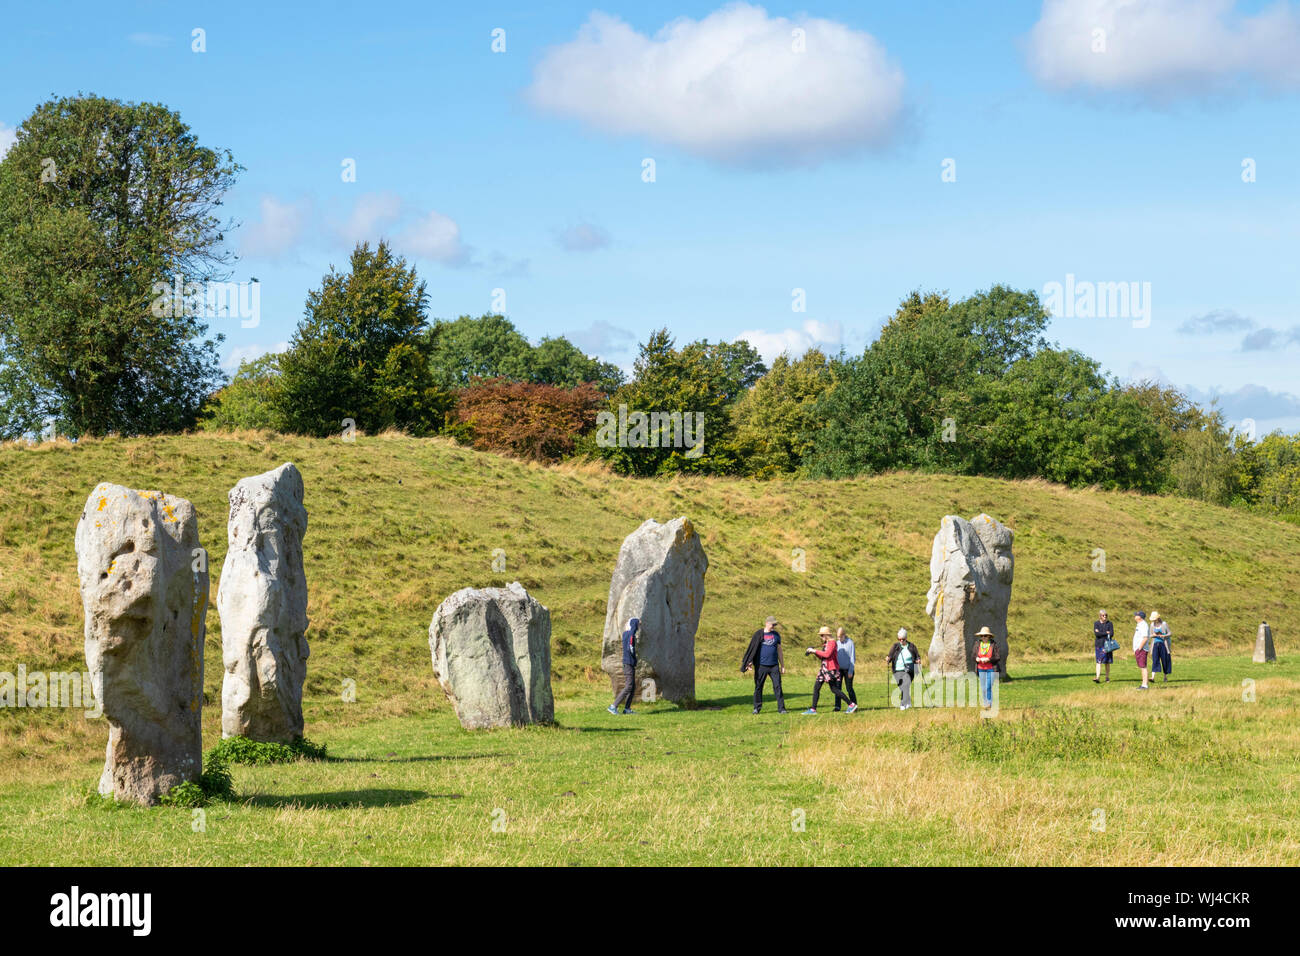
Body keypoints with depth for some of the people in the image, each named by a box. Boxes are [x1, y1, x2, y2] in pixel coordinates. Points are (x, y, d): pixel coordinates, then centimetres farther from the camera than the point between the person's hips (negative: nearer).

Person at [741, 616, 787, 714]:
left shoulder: (776, 635, 11)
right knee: (758, 687, 3)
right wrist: (750, 662, -5)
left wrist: (782, 665, 14)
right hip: (761, 665, -2)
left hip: (774, 665, 2)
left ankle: (781, 708, -1)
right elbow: (752, 649, 3)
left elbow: (779, 651, 15)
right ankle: (757, 708, 13)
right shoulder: (758, 634, 1)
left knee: (778, 686, -3)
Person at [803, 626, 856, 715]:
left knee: (834, 689, -8)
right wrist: (814, 653, 5)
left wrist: (815, 651, -18)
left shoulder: (832, 643, -10)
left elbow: (827, 654, -23)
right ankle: (813, 709, 6)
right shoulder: (826, 644, 18)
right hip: (824, 669, 10)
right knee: (816, 687, 5)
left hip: (831, 669, -10)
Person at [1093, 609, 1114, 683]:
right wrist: (1106, 633, -9)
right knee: (1099, 661, -8)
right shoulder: (1096, 623, 5)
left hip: (1107, 644, 0)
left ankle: (1107, 678, 11)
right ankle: (1098, 678, -14)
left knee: (1107, 662, 2)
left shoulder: (1109, 623, 4)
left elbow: (1112, 634, -7)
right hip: (1099, 645, 0)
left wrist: (1100, 633, -11)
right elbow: (1096, 634, -9)